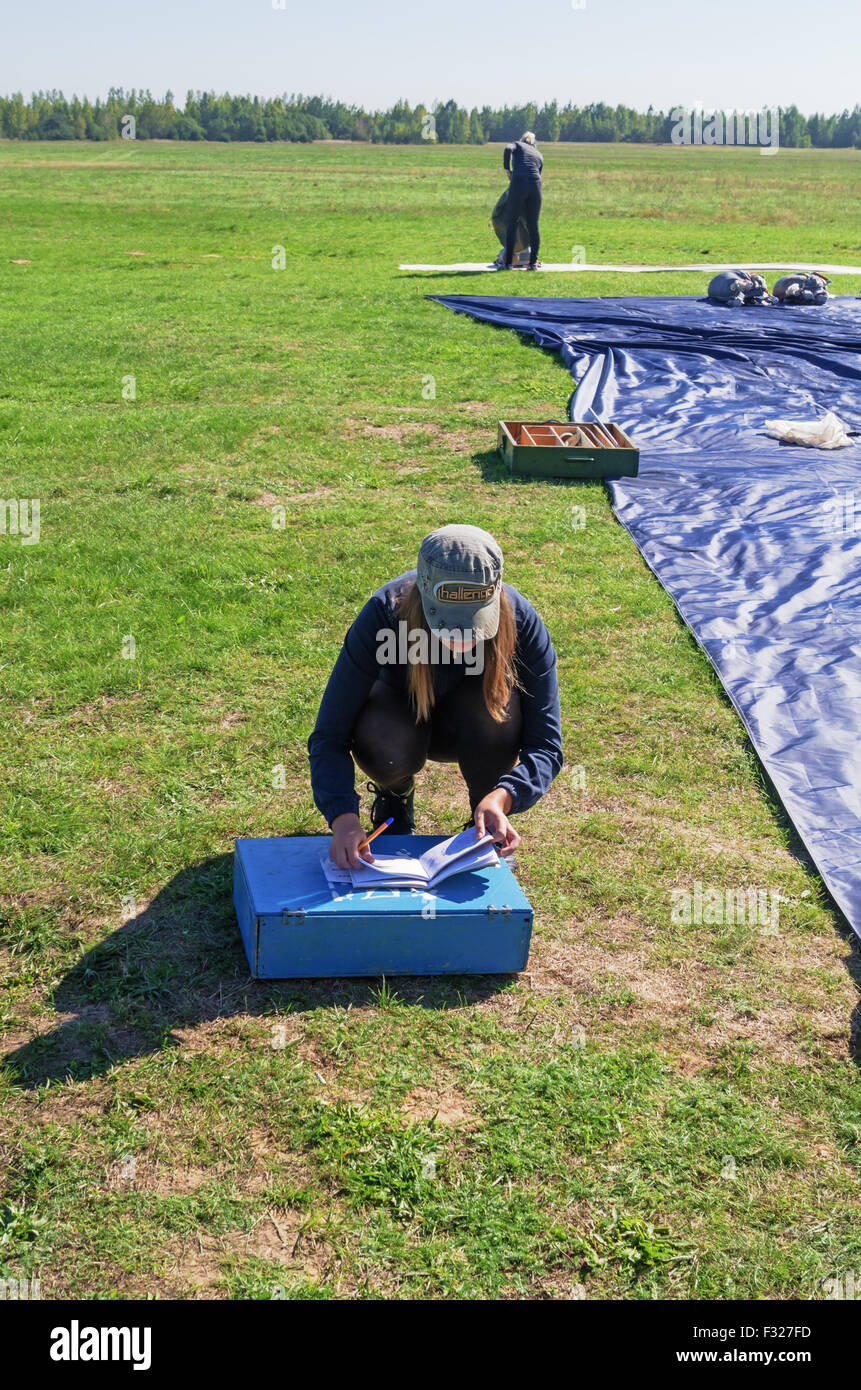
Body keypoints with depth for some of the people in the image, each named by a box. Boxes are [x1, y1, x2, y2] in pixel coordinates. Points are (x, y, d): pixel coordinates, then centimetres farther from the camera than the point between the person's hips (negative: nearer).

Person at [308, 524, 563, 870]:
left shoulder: (521, 622, -32)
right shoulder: (384, 613, -34)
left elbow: (546, 745, -28)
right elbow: (328, 736, -32)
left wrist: (501, 799, -47)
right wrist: (344, 818, -48)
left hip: (473, 727, 1)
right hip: (401, 710, -1)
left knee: (495, 709, -35)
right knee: (384, 749, -35)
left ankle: (488, 829, -7)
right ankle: (395, 795, 3)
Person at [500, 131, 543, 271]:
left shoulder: (518, 145, 17)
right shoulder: (539, 156, 27)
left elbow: (507, 149, -5)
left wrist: (507, 169, 6)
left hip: (518, 184, -3)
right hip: (535, 186, 3)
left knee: (512, 224, 3)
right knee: (533, 225, 8)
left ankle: (508, 262, 2)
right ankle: (533, 262, 6)